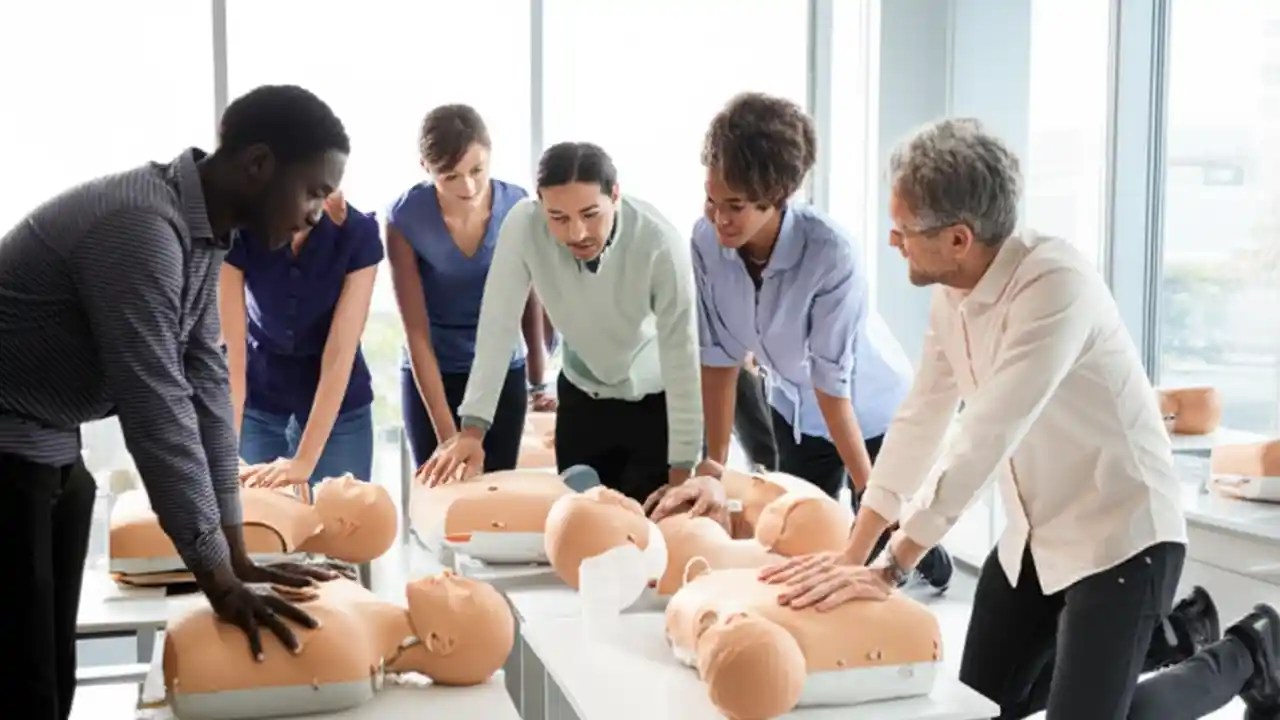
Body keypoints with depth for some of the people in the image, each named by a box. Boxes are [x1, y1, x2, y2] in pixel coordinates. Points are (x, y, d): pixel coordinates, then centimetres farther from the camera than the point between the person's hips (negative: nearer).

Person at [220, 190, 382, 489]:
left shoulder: (358, 233, -21)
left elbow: (340, 355, -23)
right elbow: (232, 349, -21)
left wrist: (304, 461, -28)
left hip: (337, 406, 0)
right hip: (257, 401, 1)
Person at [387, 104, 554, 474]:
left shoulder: (517, 207, -14)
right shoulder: (406, 219, -18)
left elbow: (529, 298, 1)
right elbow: (416, 331, -17)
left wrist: (538, 380, 8)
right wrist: (447, 435, -20)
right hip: (432, 375, -1)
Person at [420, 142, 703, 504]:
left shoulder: (660, 243, -31)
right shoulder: (523, 225, -25)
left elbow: (682, 358, -26)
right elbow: (497, 328, -20)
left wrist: (682, 470, -23)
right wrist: (472, 428, -26)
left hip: (657, 401, -2)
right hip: (582, 396, 3)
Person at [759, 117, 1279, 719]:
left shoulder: (1056, 283, -29)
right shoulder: (952, 292, -3)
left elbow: (986, 438, -34)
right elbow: (920, 421, -2)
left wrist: (889, 568, -33)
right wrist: (854, 551, -7)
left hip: (1117, 531, -8)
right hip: (1037, 531, 8)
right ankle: (1169, 632, 30)